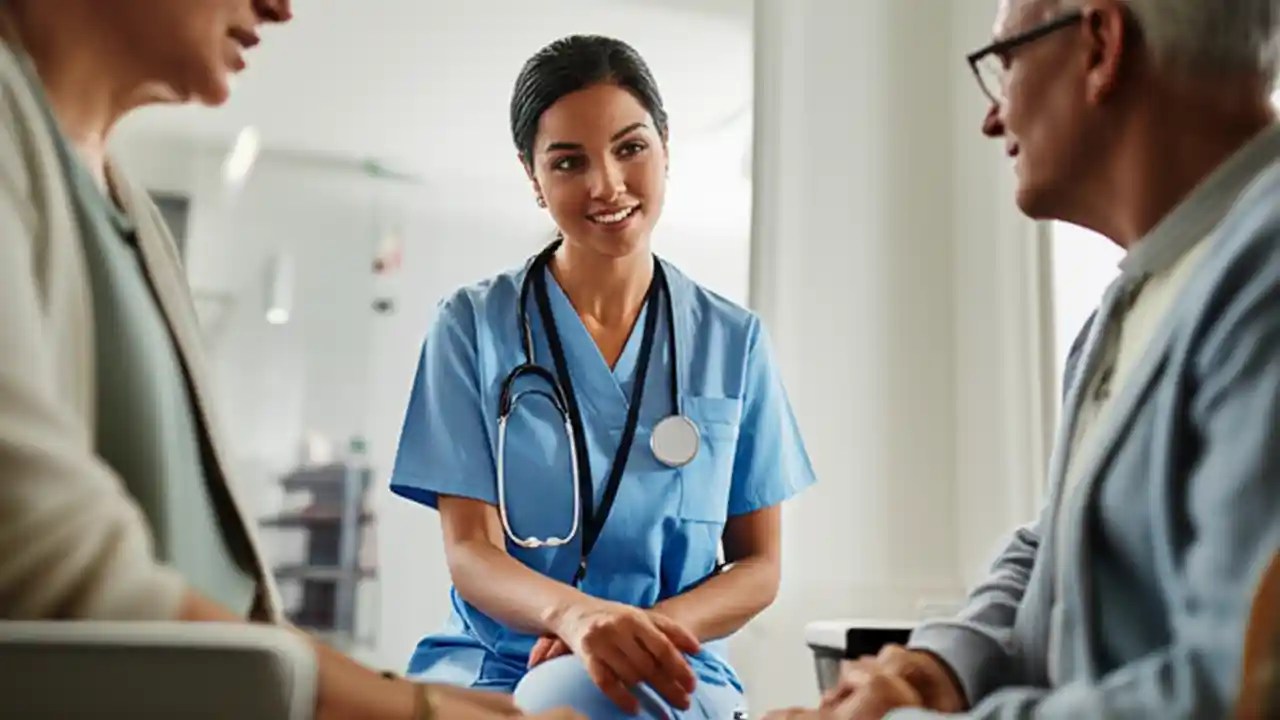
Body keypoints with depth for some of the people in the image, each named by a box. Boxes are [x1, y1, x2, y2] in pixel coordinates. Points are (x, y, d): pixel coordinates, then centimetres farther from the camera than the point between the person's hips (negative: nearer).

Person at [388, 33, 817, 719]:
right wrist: (576, 613, -27)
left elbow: (759, 567, 8)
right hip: (491, 658, 0)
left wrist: (647, 630, -14)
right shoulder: (472, 325, 3)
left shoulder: (733, 340, 7)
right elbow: (469, 552, -4)